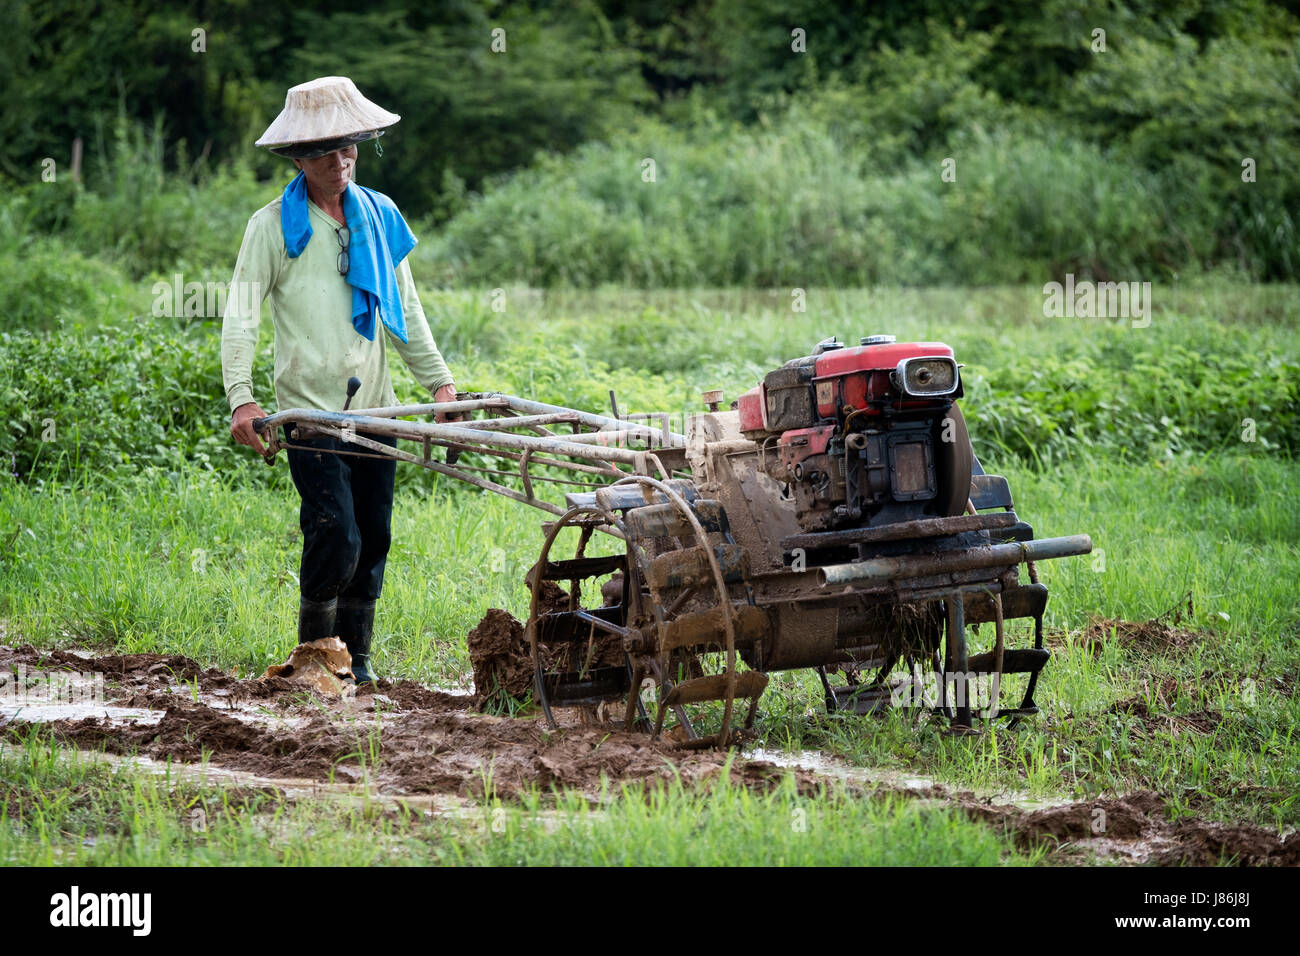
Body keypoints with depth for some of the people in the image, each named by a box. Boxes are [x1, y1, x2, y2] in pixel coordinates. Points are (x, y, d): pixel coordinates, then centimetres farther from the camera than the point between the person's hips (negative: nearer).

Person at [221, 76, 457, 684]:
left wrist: (438, 380, 7)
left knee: (372, 538, 6)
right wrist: (240, 398, -19)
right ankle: (314, 652, 6)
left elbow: (405, 310, 17)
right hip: (309, 411, -5)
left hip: (374, 407, 5)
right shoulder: (273, 226, -3)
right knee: (336, 536, -14)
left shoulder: (380, 217, 11)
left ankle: (355, 657, 19)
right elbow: (240, 318, -7)